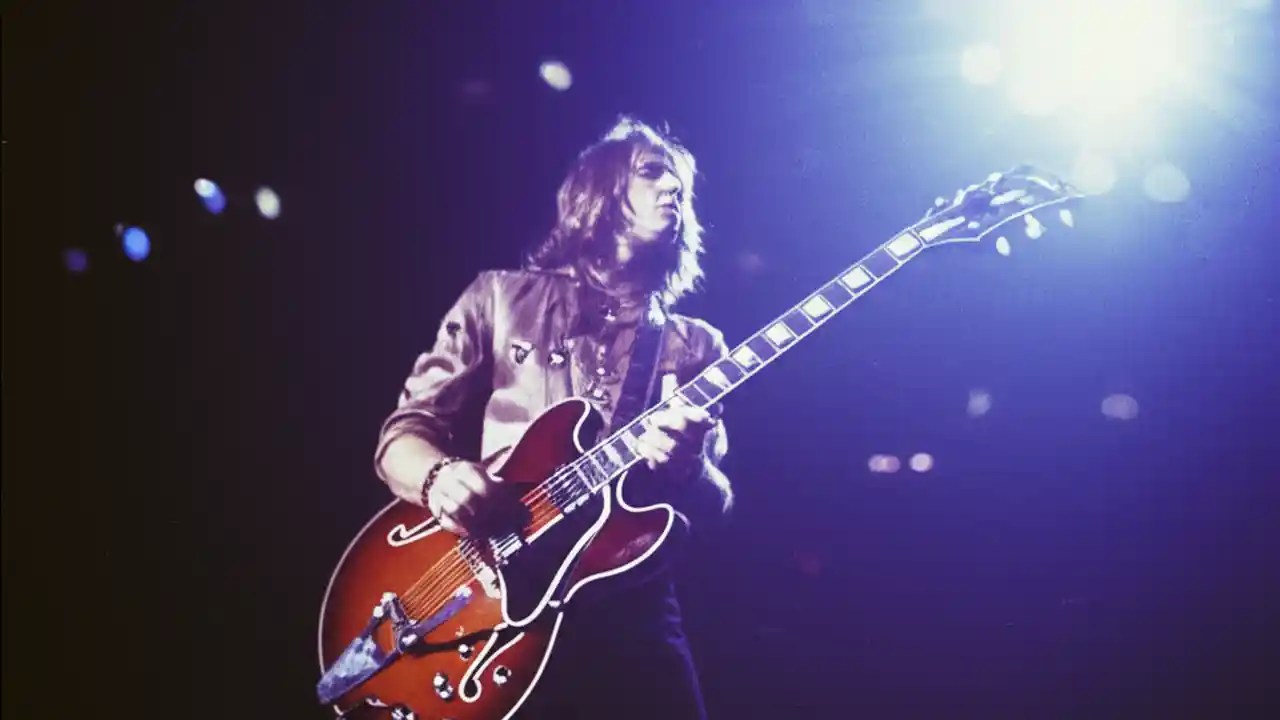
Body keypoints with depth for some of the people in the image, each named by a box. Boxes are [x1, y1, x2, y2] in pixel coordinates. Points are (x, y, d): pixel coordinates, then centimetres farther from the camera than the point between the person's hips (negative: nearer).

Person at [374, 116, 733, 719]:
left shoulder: (694, 346, 14)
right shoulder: (500, 297, 10)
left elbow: (713, 507, 7)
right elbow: (404, 432, 7)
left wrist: (687, 468, -16)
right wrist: (440, 477, -16)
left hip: (628, 609, 2)